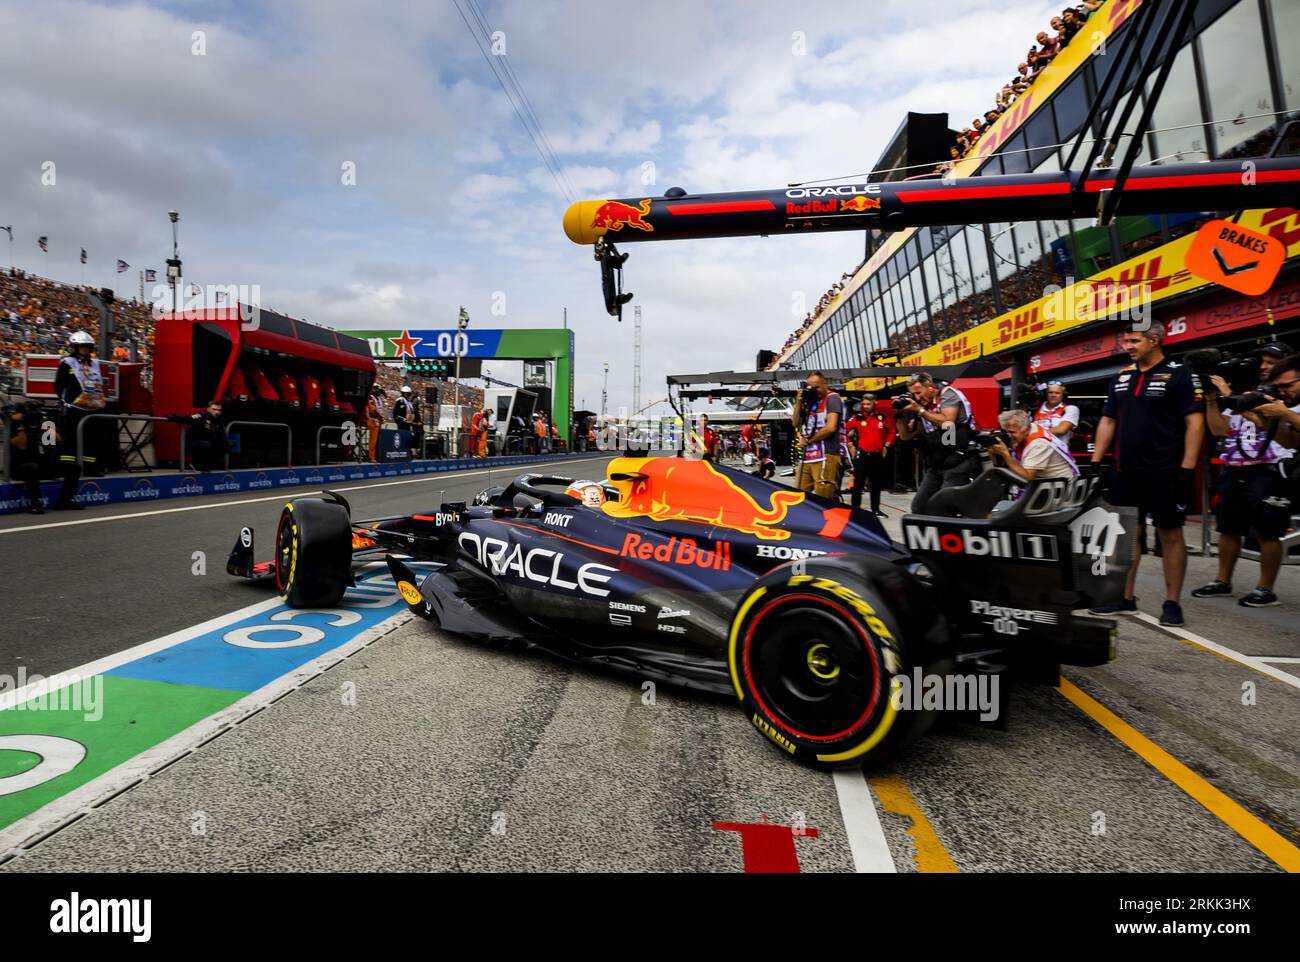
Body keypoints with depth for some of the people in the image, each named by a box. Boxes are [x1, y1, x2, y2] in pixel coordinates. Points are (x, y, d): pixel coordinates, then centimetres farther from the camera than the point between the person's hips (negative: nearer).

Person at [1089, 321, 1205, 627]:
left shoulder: (1180, 374, -4)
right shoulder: (1122, 376, 13)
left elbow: (1195, 422, -9)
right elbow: (1108, 421, 17)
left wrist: (1186, 469, -16)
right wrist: (1095, 462, 10)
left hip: (1164, 473, -6)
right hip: (1125, 472, 6)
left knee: (1170, 534, 2)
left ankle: (1172, 603, 9)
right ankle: (1126, 598, 19)